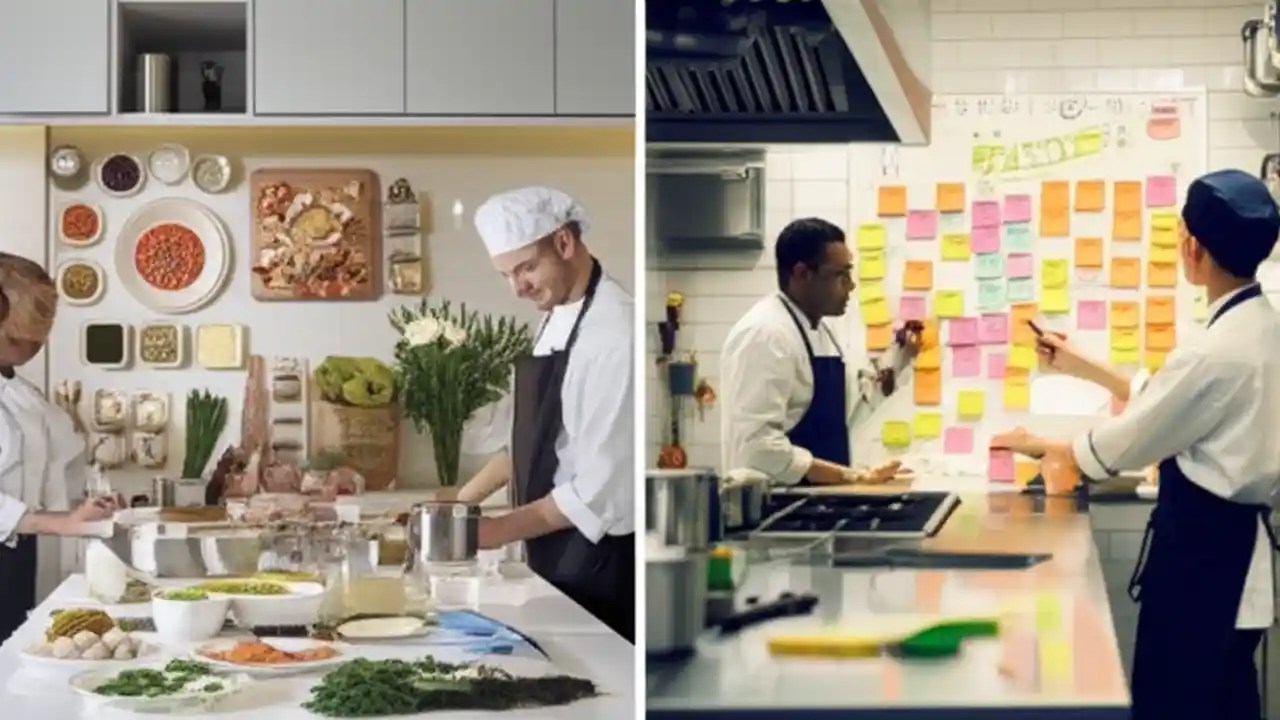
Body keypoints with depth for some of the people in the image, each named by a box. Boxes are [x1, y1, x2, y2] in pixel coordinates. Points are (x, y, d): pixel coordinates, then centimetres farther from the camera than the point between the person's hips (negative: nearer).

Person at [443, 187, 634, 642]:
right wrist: (463, 500, 7)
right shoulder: (555, 320, 8)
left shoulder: (613, 332, -20)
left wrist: (500, 530, -15)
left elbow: (601, 488, -22)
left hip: (599, 557, -8)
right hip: (554, 552, 8)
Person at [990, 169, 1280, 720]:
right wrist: (1079, 366, 23)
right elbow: (1161, 398, 18)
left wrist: (1039, 445, 4)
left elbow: (1117, 447, -13)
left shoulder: (1216, 351, -23)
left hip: (1201, 548, -9)